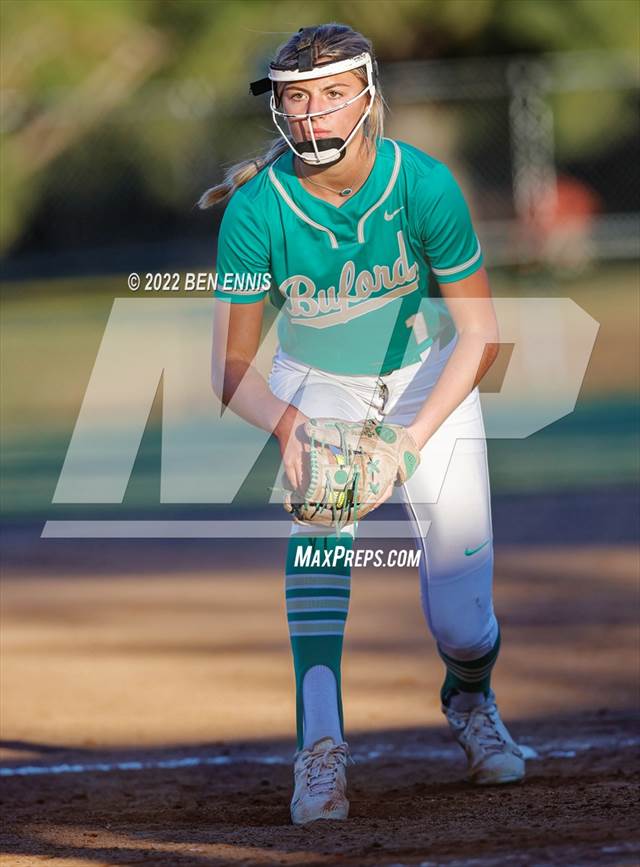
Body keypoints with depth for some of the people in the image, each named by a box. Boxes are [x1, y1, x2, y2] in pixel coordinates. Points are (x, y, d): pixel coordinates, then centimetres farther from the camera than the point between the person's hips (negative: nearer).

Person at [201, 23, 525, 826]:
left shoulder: (425, 186, -27)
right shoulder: (256, 210, -25)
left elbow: (479, 333, -20)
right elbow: (231, 368, -19)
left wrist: (412, 438, -32)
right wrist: (287, 425, -40)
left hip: (429, 379, -1)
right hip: (314, 387, 1)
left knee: (462, 623, -7)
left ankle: (469, 698, 31)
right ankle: (321, 746, -35)